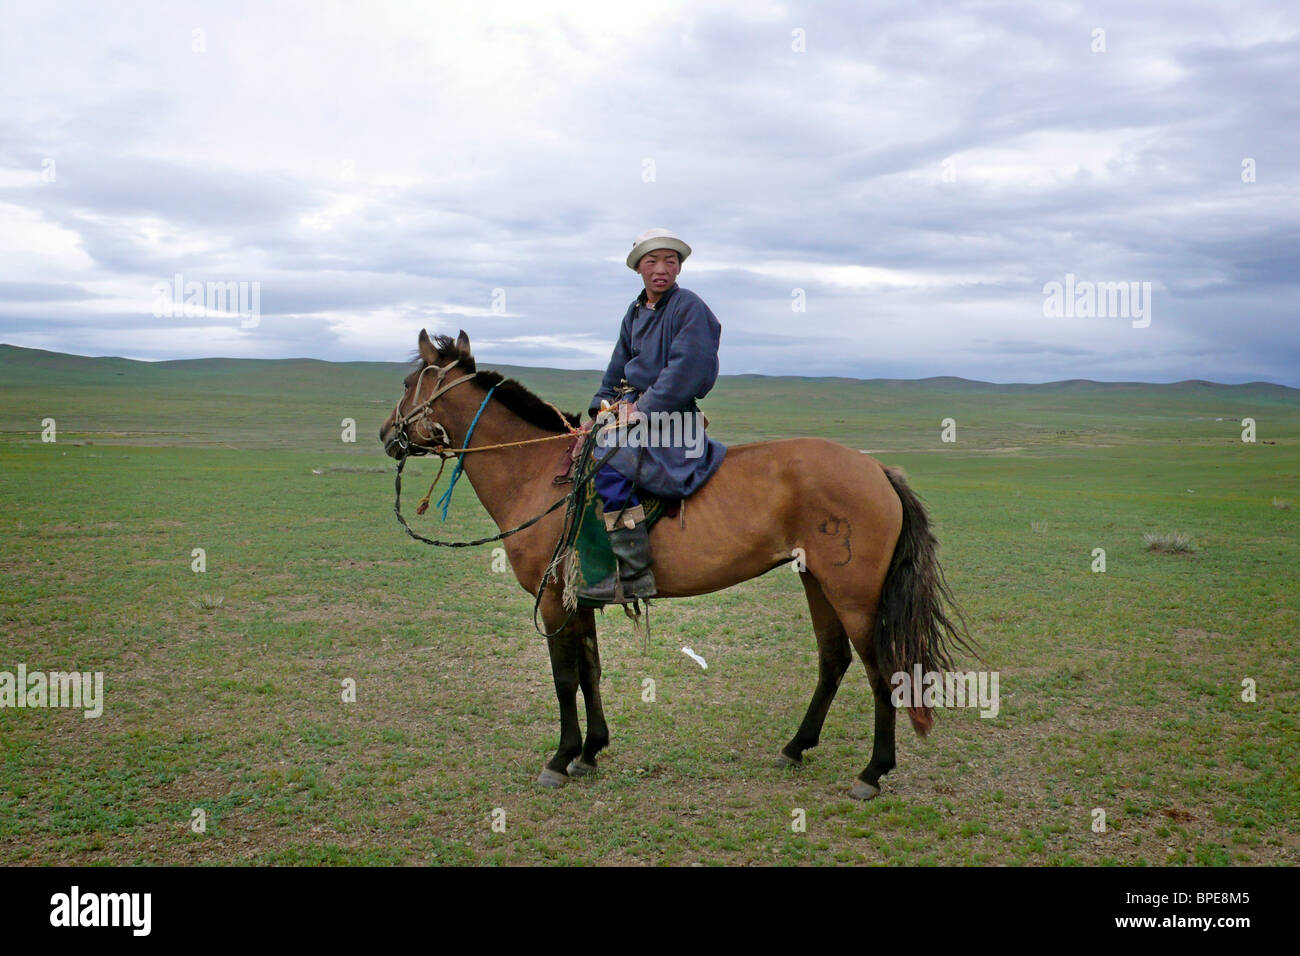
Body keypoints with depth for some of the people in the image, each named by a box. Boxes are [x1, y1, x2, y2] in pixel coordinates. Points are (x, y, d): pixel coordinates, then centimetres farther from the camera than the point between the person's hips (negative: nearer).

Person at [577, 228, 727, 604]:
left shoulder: (689, 307, -9)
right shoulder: (636, 312, 16)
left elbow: (686, 370, -18)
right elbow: (617, 370, 25)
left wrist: (643, 410, -19)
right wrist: (601, 406, 11)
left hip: (669, 416, -10)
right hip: (633, 410, 10)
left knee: (609, 463, -29)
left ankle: (634, 574, -28)